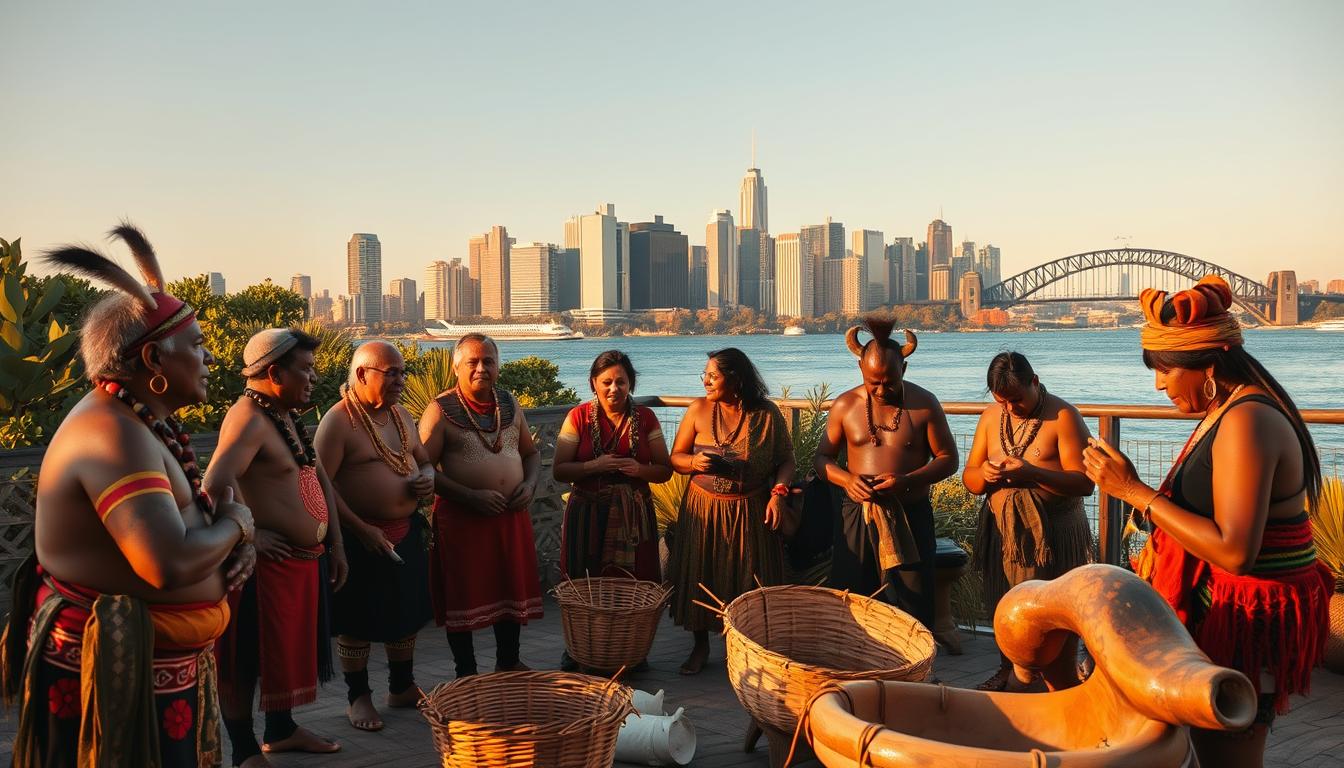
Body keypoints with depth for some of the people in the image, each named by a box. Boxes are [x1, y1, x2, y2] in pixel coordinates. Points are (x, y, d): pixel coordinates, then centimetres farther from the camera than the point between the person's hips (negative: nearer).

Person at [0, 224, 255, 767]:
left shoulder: (146, 423, 9)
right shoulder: (115, 433, -23)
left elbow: (185, 520, 18)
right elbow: (170, 564, -36)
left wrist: (235, 538, -5)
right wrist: (235, 524, -16)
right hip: (116, 684, -10)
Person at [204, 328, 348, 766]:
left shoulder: (285, 415, 14)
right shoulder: (249, 419, -18)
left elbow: (318, 479, 21)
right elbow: (217, 483, -34)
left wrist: (335, 544, 17)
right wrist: (249, 535, -23)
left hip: (303, 559, 10)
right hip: (268, 563, -10)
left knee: (289, 650, 21)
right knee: (244, 662, 4)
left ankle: (281, 731, 37)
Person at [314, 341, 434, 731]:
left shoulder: (401, 415, 8)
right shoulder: (338, 421, -14)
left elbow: (423, 460, 20)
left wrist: (428, 478, -4)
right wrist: (362, 529, -20)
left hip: (405, 531, 7)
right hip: (361, 535, -7)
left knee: (407, 611, 16)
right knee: (358, 620, 5)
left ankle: (402, 687, 33)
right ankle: (358, 697, 22)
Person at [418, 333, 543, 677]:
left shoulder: (510, 404, 8)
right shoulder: (440, 410, -8)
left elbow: (531, 452, 18)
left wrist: (530, 483, -2)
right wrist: (472, 497, -20)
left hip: (512, 513, 5)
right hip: (460, 517, -5)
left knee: (513, 588, 13)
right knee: (464, 595, 5)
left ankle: (508, 663, 32)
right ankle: (466, 674, 21)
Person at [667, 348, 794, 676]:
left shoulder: (767, 414, -5)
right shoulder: (699, 409, -3)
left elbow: (785, 460, 0)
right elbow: (675, 458, 1)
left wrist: (779, 492, -17)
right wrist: (694, 462, -20)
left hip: (750, 513, -1)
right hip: (703, 509, 1)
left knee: (748, 580, 5)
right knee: (700, 576, 7)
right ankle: (701, 646, 25)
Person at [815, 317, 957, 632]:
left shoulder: (924, 404, -3)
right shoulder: (845, 405, 0)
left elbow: (948, 458, 0)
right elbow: (822, 458, 7)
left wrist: (907, 481, -17)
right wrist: (846, 479, -15)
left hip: (909, 519, -1)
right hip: (856, 517, 1)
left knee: (911, 613, 4)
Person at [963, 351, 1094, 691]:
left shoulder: (1063, 417, -10)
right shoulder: (991, 417, 6)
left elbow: (1084, 483, -16)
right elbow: (969, 478, 8)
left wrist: (1031, 473, -28)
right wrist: (984, 474, -16)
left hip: (1052, 536, -5)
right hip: (1004, 533, 5)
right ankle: (1009, 672, 39)